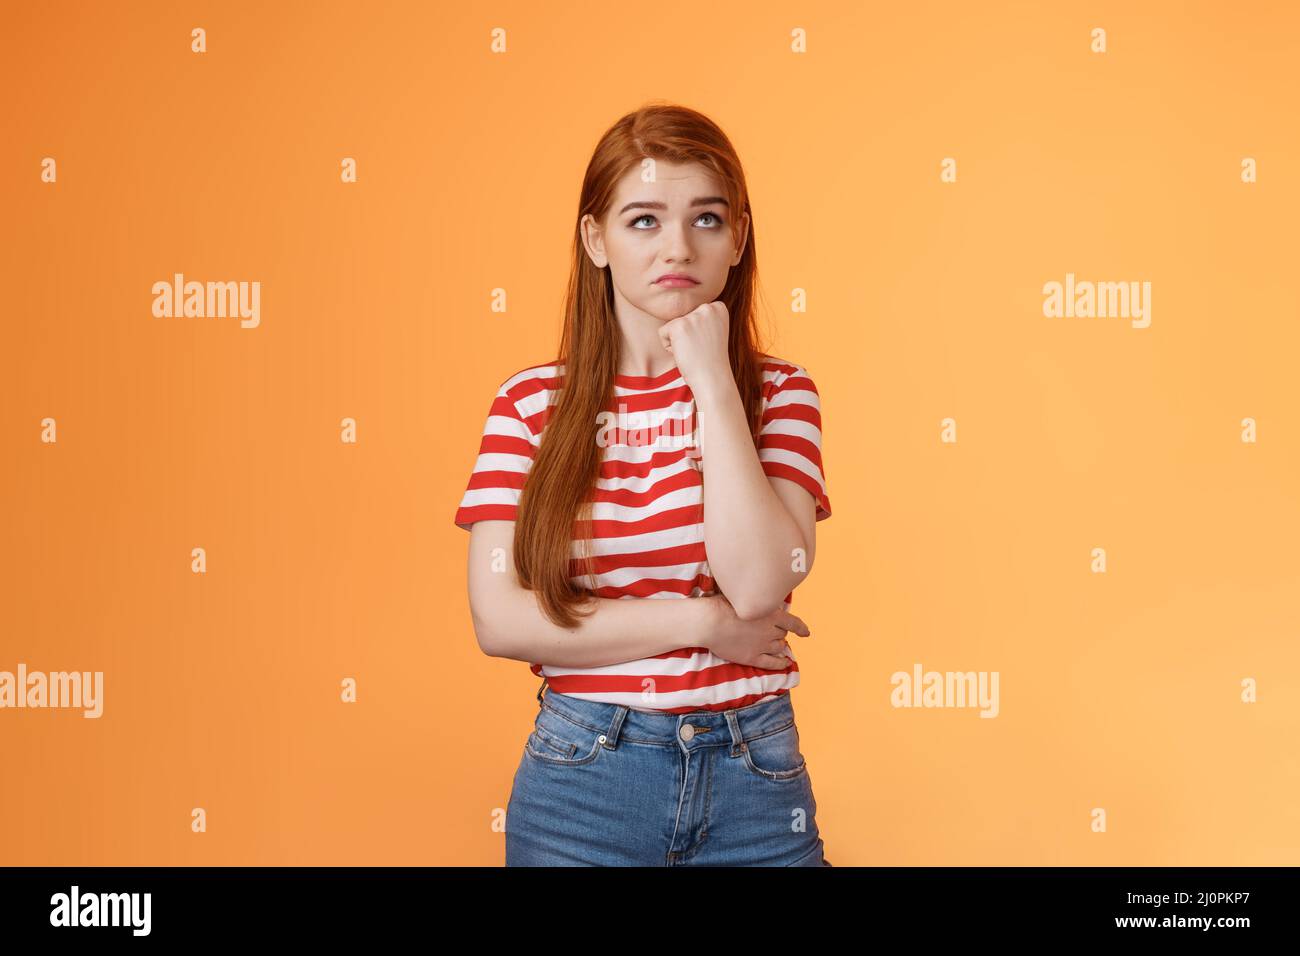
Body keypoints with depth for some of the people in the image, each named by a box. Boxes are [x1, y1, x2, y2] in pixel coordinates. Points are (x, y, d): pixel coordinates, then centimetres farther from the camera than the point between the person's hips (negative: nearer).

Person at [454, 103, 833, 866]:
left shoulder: (777, 393, -1)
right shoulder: (532, 402, -2)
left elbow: (758, 587, -16)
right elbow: (501, 619, -10)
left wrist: (711, 380, -14)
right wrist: (703, 622, -12)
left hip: (754, 780, 0)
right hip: (582, 779, 0)